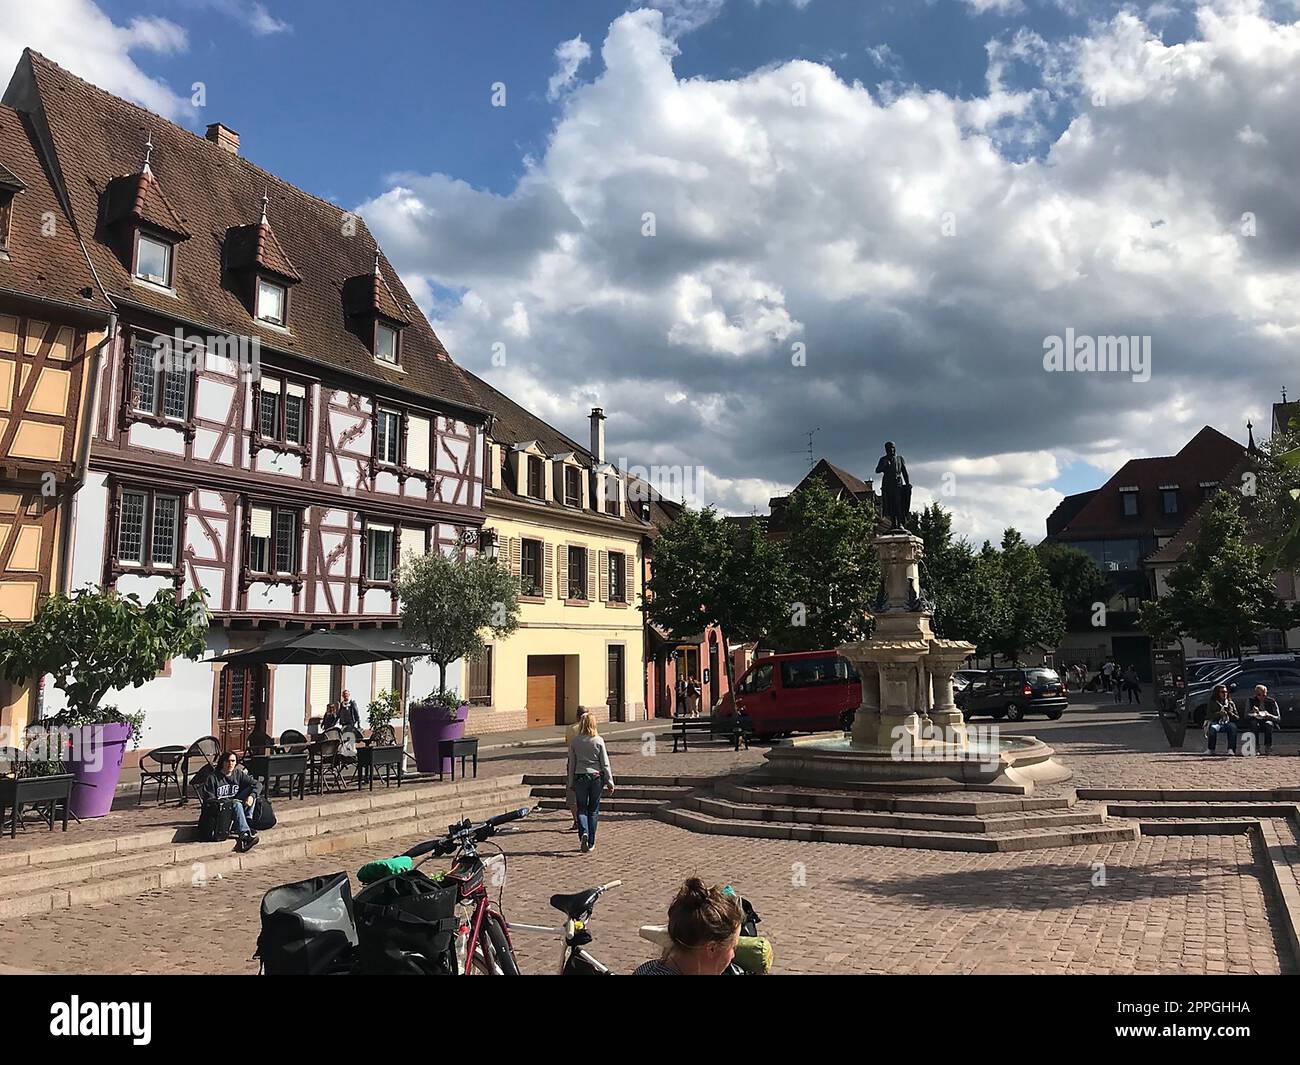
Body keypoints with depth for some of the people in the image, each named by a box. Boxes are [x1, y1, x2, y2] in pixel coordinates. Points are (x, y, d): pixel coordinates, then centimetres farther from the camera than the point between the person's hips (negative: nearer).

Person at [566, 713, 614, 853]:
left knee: (581, 809, 11)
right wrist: (610, 782, 2)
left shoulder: (575, 741, -4)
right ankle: (591, 843, 14)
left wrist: (571, 783, 11)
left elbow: (571, 764, 2)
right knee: (593, 810, 11)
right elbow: (605, 764, -5)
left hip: (580, 777, 0)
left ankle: (584, 833, -15)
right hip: (596, 777, 0)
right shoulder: (598, 741, -7)